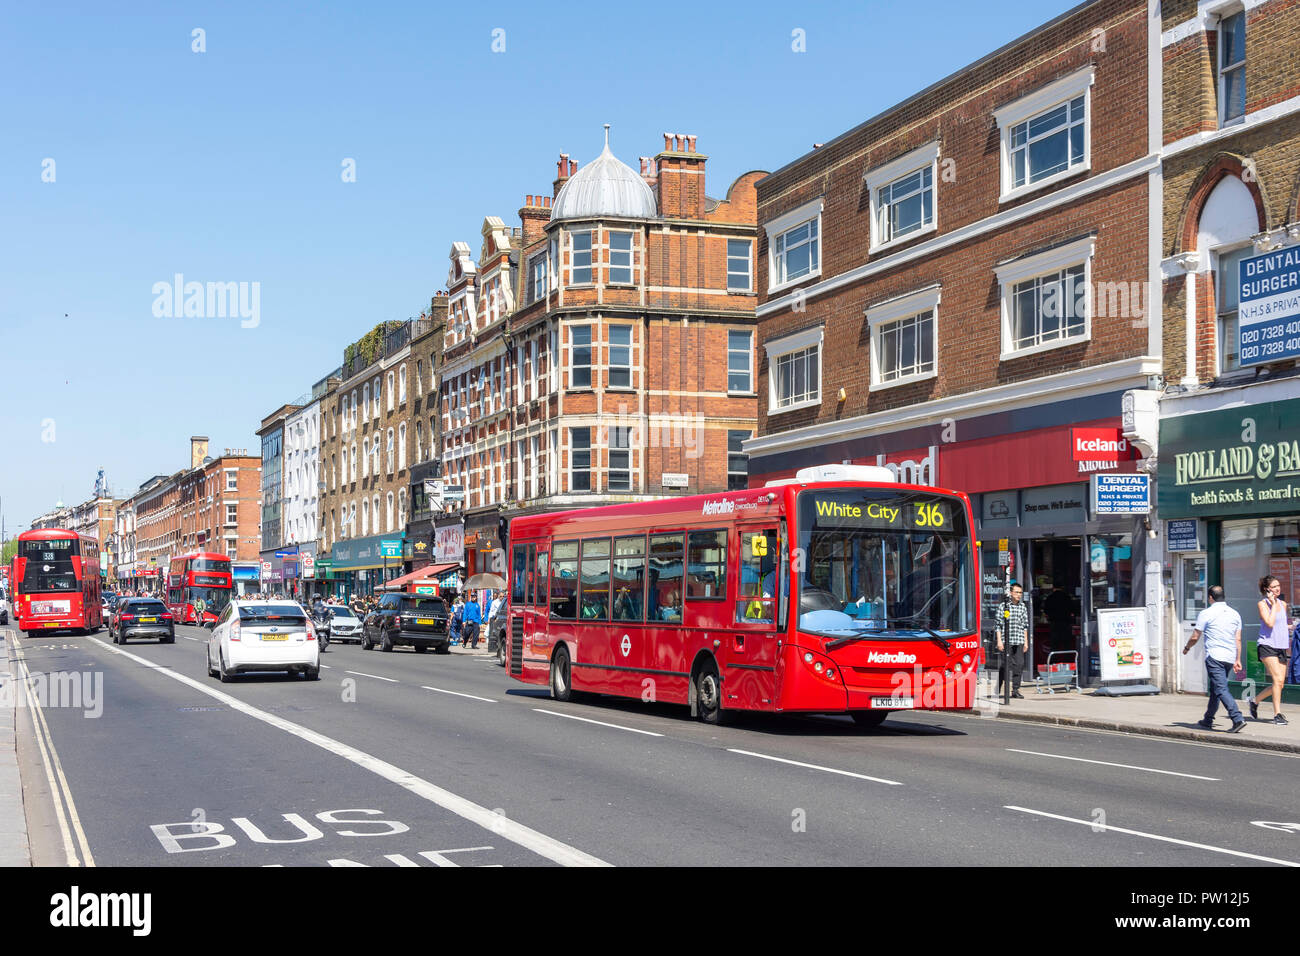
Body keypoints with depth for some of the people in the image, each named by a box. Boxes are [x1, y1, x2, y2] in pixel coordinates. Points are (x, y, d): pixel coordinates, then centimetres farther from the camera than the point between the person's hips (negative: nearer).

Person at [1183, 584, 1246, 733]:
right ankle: (1208, 720, 27)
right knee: (1214, 689, 18)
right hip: (1230, 658, 7)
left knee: (1221, 690, -12)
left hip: (1214, 657, -7)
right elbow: (1238, 639, 12)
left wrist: (1186, 648, 18)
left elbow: (1195, 637, -1)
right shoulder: (1235, 614, 12)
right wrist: (1238, 659, 16)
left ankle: (1238, 719, -26)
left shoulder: (1206, 614, -5)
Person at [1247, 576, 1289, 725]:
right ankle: (1277, 714, -14)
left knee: (1279, 684, 4)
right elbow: (1270, 623, -18)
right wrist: (1273, 604, -13)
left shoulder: (1283, 603, 14)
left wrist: (1287, 643, 21)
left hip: (1281, 647, 7)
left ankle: (1254, 701, 25)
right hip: (1267, 645, -7)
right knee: (1278, 679, -19)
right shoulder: (1263, 604, -5)